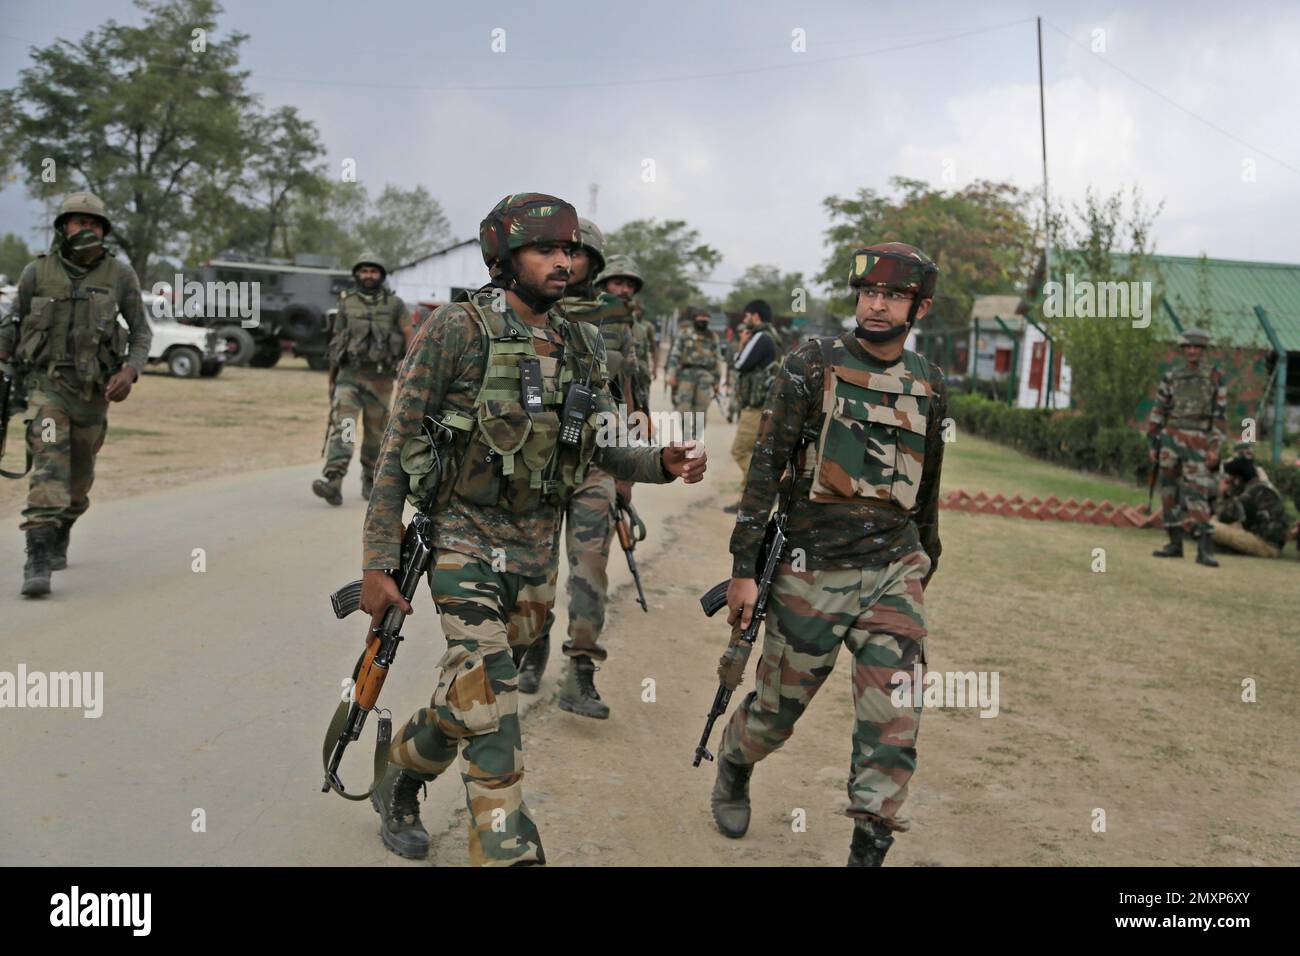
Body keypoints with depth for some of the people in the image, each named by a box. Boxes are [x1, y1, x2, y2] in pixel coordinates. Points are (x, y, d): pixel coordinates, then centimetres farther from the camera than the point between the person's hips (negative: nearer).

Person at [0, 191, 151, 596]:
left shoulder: (120, 274, -5)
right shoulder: (37, 271, -5)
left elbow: (141, 331, 1)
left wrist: (129, 372, -14)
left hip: (93, 390, 2)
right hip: (47, 385, -2)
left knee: (79, 475, 16)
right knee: (49, 465, -20)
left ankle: (60, 537, 44)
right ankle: (38, 562, -24)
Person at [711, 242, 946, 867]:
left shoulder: (928, 386, 8)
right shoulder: (811, 368, -6)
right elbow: (764, 469, -8)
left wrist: (925, 561, 26)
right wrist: (744, 569, -12)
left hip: (894, 571, 3)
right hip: (814, 573, -3)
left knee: (893, 722, -7)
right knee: (778, 709, 11)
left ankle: (868, 851, 4)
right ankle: (732, 769, 43)